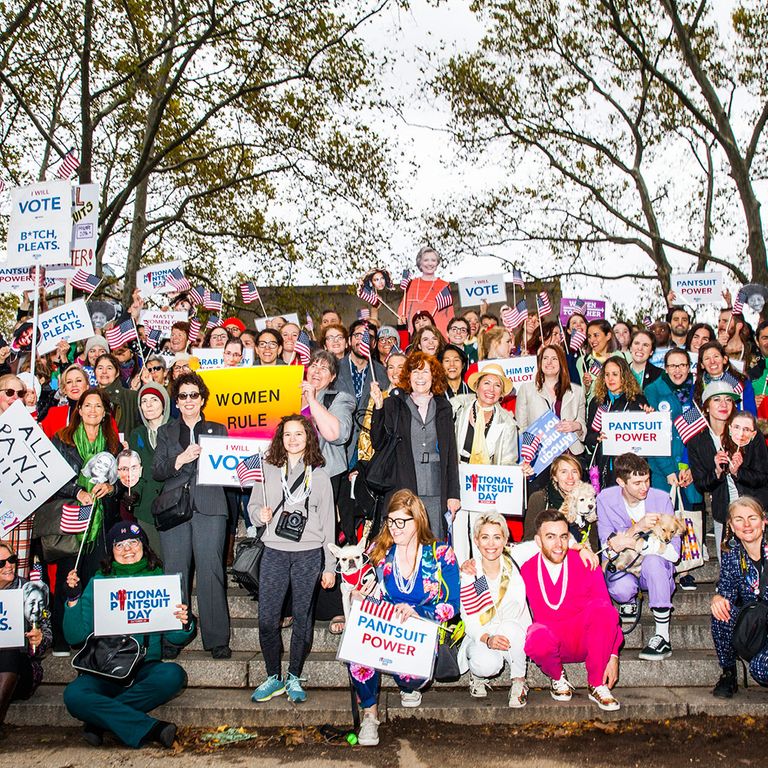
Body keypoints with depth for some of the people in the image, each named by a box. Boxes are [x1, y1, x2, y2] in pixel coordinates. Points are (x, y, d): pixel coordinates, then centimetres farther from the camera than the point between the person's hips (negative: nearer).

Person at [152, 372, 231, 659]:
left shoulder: (218, 430, 16)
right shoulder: (166, 432, 18)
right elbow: (156, 472, 6)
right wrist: (181, 460, -10)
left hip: (209, 508, -1)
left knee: (210, 571, -6)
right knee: (175, 572, -1)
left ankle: (217, 639, -2)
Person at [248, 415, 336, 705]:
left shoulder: (319, 474, 7)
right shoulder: (268, 470, 8)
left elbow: (328, 521, 7)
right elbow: (253, 506, 13)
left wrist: (329, 566, 4)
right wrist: (260, 514, -12)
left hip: (309, 554, -1)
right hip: (274, 552, 1)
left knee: (302, 618, 5)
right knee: (267, 619, -1)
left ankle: (294, 678, 20)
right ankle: (273, 678, 16)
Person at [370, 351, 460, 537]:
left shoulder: (443, 408, 12)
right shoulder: (393, 404, 5)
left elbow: (451, 453, 12)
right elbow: (378, 443, -3)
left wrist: (453, 494, 6)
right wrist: (378, 407, -13)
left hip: (435, 493, 2)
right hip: (402, 489, -2)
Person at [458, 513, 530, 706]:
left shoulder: (513, 569, -5)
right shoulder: (468, 572, -8)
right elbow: (469, 620, -10)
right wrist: (487, 639, -27)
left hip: (513, 637, 1)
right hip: (478, 637, -1)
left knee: (510, 627, -32)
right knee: (486, 663, -33)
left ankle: (519, 681, -10)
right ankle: (477, 674, 5)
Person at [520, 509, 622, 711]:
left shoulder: (586, 564, -7)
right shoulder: (527, 570, -7)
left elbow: (606, 611, -5)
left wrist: (613, 655, -13)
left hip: (585, 640, 1)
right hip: (550, 643, -1)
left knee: (603, 609, -30)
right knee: (537, 639, -37)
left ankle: (597, 685, -11)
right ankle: (557, 677, 1)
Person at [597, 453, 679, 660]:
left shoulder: (661, 498, -7)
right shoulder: (606, 498, -7)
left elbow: (673, 548, -12)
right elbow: (607, 545, -13)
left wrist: (629, 543, -25)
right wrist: (638, 527, -29)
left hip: (656, 568, 0)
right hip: (622, 568, 0)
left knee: (652, 561, -36)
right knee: (621, 587, -35)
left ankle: (663, 636, -29)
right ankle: (630, 603, 6)